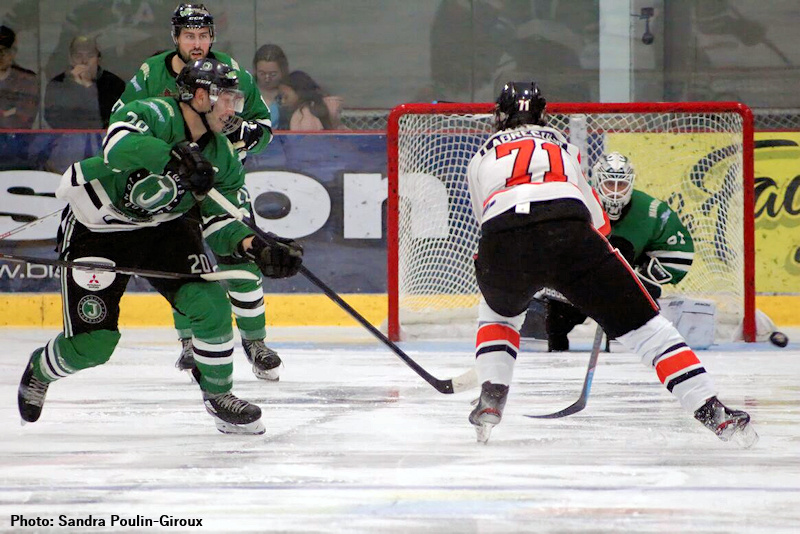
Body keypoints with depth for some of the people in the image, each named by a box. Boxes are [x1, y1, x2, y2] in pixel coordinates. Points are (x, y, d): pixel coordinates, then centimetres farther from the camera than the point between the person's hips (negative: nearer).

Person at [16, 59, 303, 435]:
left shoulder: (221, 156, -3)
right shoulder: (155, 115, -25)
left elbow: (217, 221, -2)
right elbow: (118, 146, -46)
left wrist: (254, 247, -20)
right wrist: (178, 157, -53)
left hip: (164, 228, 6)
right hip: (96, 230, -6)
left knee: (210, 303, -14)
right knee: (92, 343, -8)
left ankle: (218, 396, 6)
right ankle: (41, 371, 26)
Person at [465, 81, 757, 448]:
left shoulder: (480, 157, 35)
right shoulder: (562, 145, 36)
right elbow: (598, 221, 34)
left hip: (501, 242, 1)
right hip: (569, 233, -1)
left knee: (497, 311, 35)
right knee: (641, 323, 8)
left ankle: (492, 398, 16)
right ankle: (711, 411, -2)